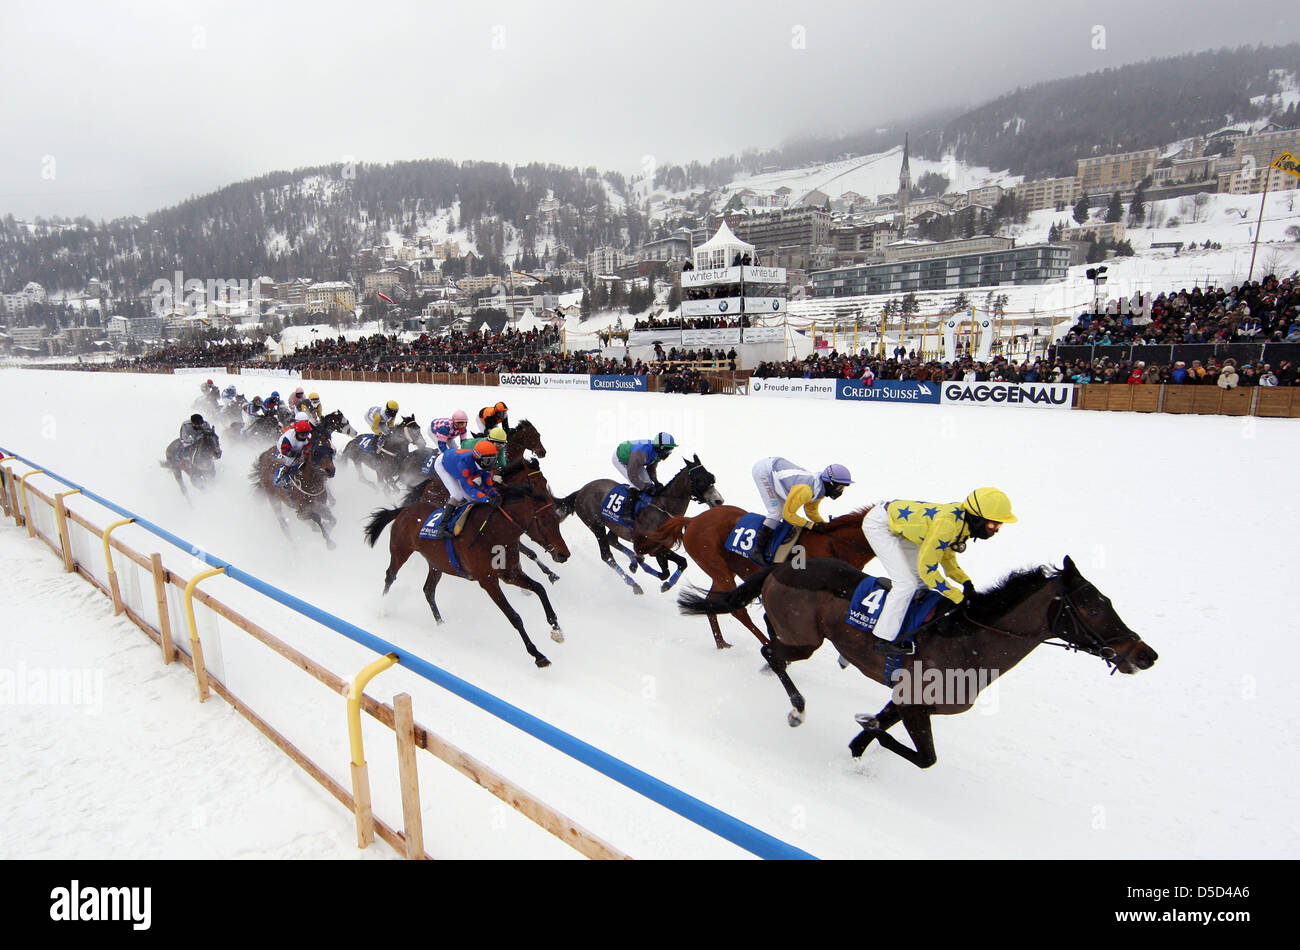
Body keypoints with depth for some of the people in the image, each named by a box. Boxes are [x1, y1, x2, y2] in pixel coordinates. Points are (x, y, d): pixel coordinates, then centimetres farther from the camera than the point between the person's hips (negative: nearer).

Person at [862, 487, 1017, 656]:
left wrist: (965, 582, -2)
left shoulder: (964, 520, -4)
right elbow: (926, 567, -27)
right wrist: (959, 597, -19)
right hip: (879, 523, -10)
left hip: (896, 521, 10)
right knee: (907, 583, -14)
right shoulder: (948, 524, -32)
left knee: (921, 579, 14)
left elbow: (946, 556, 11)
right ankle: (884, 640, -4)